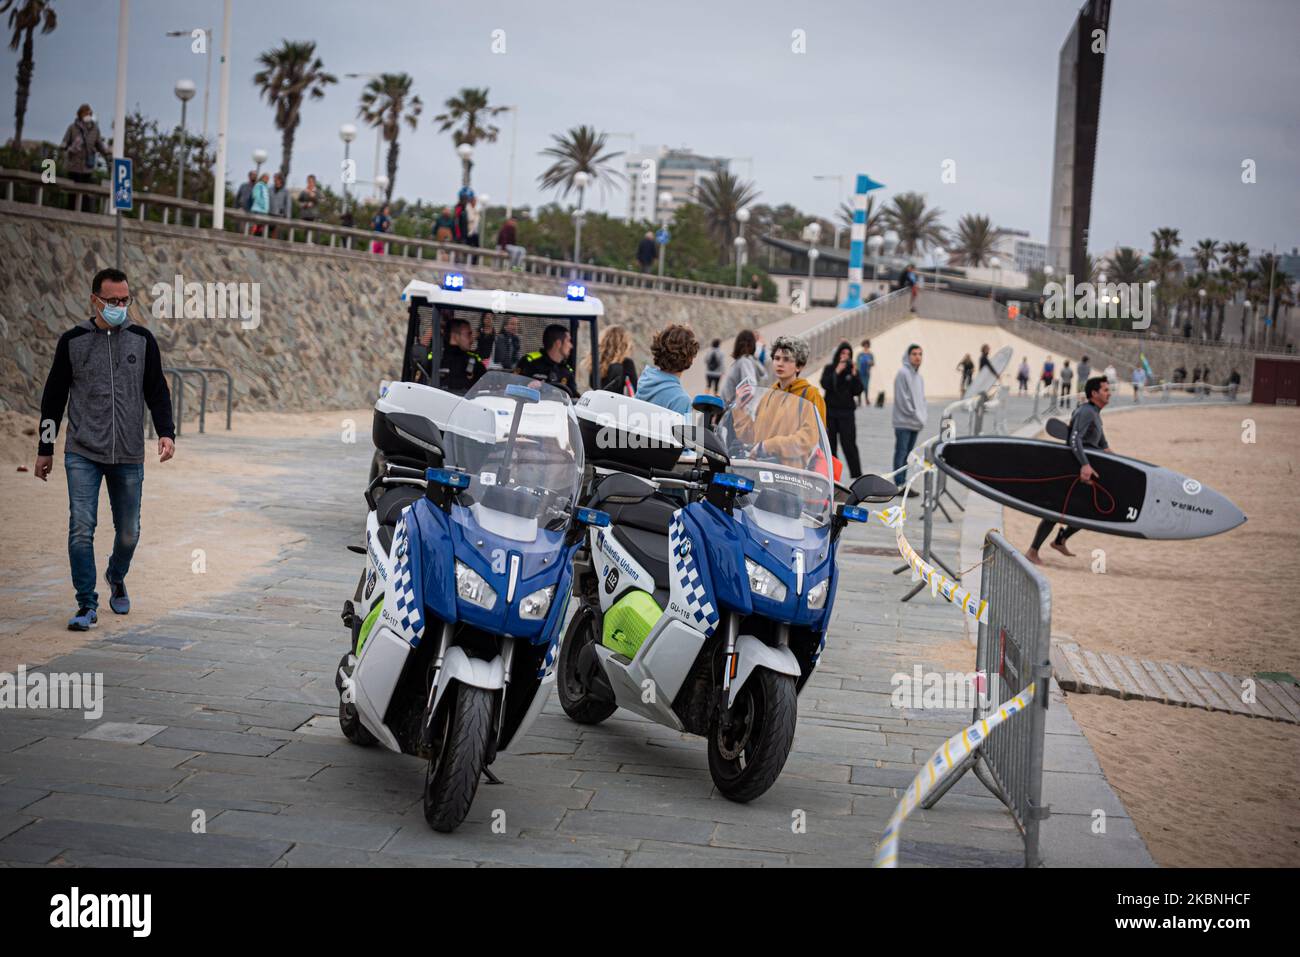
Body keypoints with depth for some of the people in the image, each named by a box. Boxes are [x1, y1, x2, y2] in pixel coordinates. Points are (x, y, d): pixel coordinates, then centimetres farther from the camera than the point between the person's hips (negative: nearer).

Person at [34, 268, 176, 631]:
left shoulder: (142, 340, 5)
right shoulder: (72, 341, 2)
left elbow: (157, 392, 8)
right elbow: (54, 397, 8)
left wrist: (166, 432, -8)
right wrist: (45, 449, 9)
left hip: (129, 457, 2)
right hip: (82, 454, -1)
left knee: (128, 532, 9)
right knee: (81, 529, -11)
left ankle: (117, 579, 39)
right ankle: (87, 606, -2)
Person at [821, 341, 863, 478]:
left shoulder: (852, 370, 6)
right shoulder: (829, 368, 6)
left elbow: (858, 391, -2)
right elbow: (825, 384, -9)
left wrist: (854, 375, -11)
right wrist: (837, 372, -14)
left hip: (846, 412, -1)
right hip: (830, 411, 1)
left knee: (849, 445, -7)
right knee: (831, 444, 4)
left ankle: (857, 476, -8)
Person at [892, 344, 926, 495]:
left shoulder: (918, 376, 15)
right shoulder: (903, 373, -11)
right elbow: (903, 399, -16)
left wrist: (923, 415, 3)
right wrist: (916, 416, -13)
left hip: (916, 424, 8)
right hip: (903, 422, -8)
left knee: (907, 454, 11)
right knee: (901, 453, -5)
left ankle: (903, 483, 17)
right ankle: (900, 485, -3)